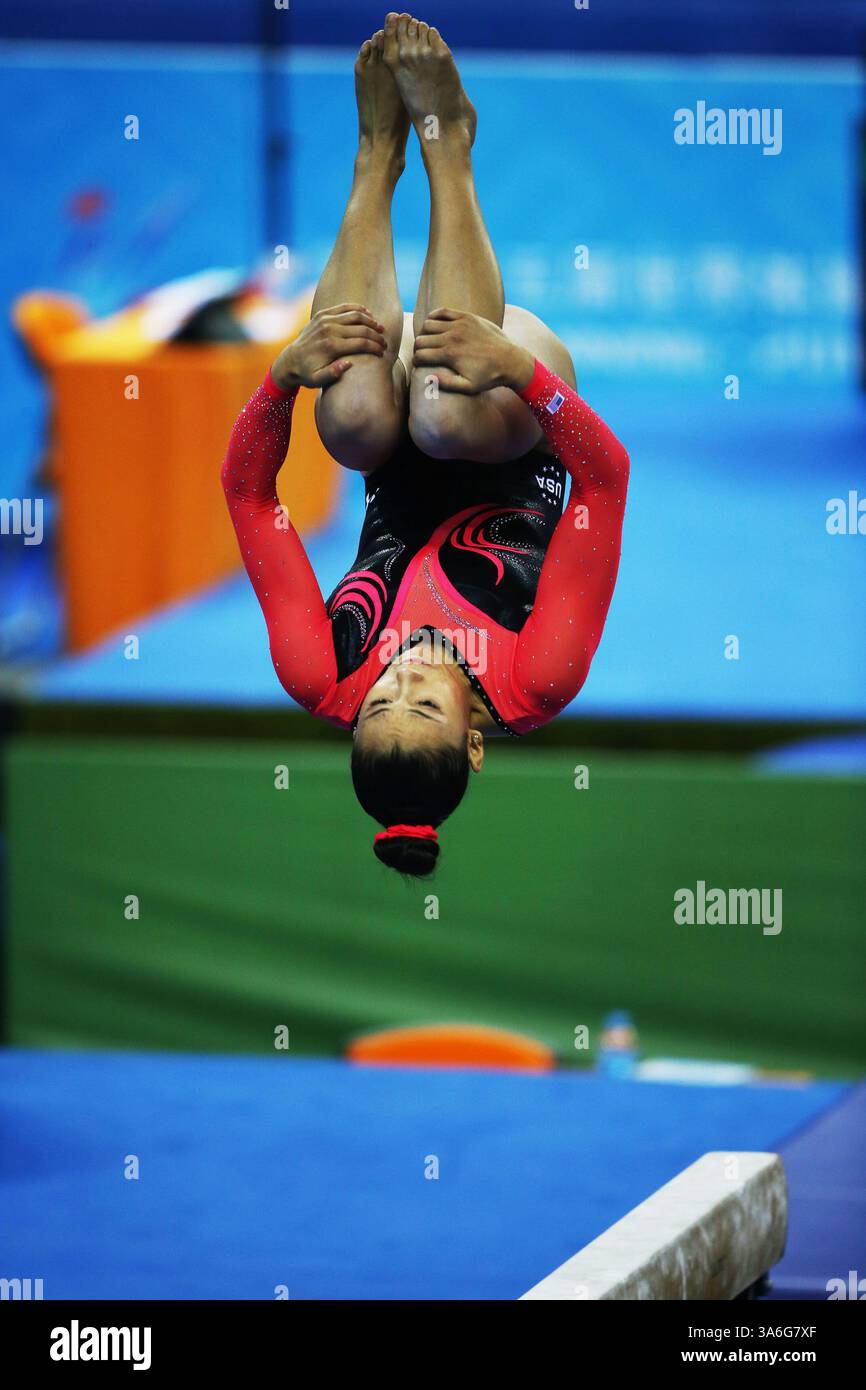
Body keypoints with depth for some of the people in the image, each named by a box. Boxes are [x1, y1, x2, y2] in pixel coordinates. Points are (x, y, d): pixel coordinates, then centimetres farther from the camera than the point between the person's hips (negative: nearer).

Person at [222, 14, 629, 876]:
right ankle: (444, 143, -23)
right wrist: (520, 374, -53)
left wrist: (283, 377, -46)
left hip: (399, 495, 1)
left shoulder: (322, 685, -34)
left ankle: (380, 152, -19)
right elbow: (607, 477, -42)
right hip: (517, 478, -1)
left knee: (361, 416, -38)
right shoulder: (534, 686, -39)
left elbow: (247, 489, -32)